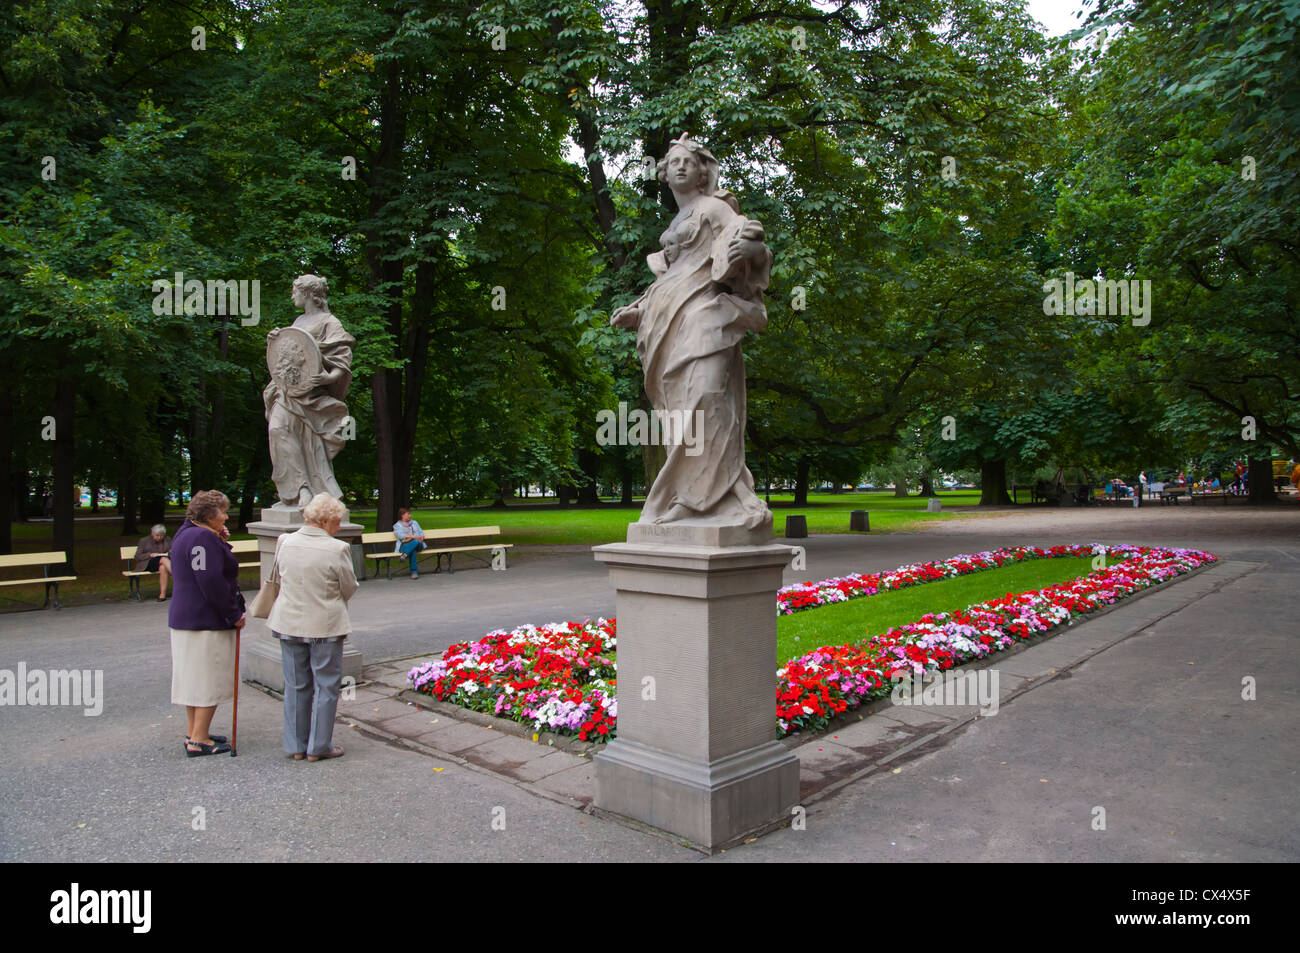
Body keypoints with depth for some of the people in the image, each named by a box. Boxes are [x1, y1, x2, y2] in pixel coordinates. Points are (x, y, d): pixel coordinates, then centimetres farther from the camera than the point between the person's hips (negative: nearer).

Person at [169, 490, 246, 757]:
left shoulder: (187, 533, 15)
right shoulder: (203, 538, -19)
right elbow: (211, 582, -24)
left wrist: (222, 543, 7)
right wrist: (234, 615, -17)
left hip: (185, 617, 11)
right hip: (206, 621, -11)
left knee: (196, 678, 17)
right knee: (209, 679, -3)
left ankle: (193, 733, 27)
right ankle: (199, 741, 2)